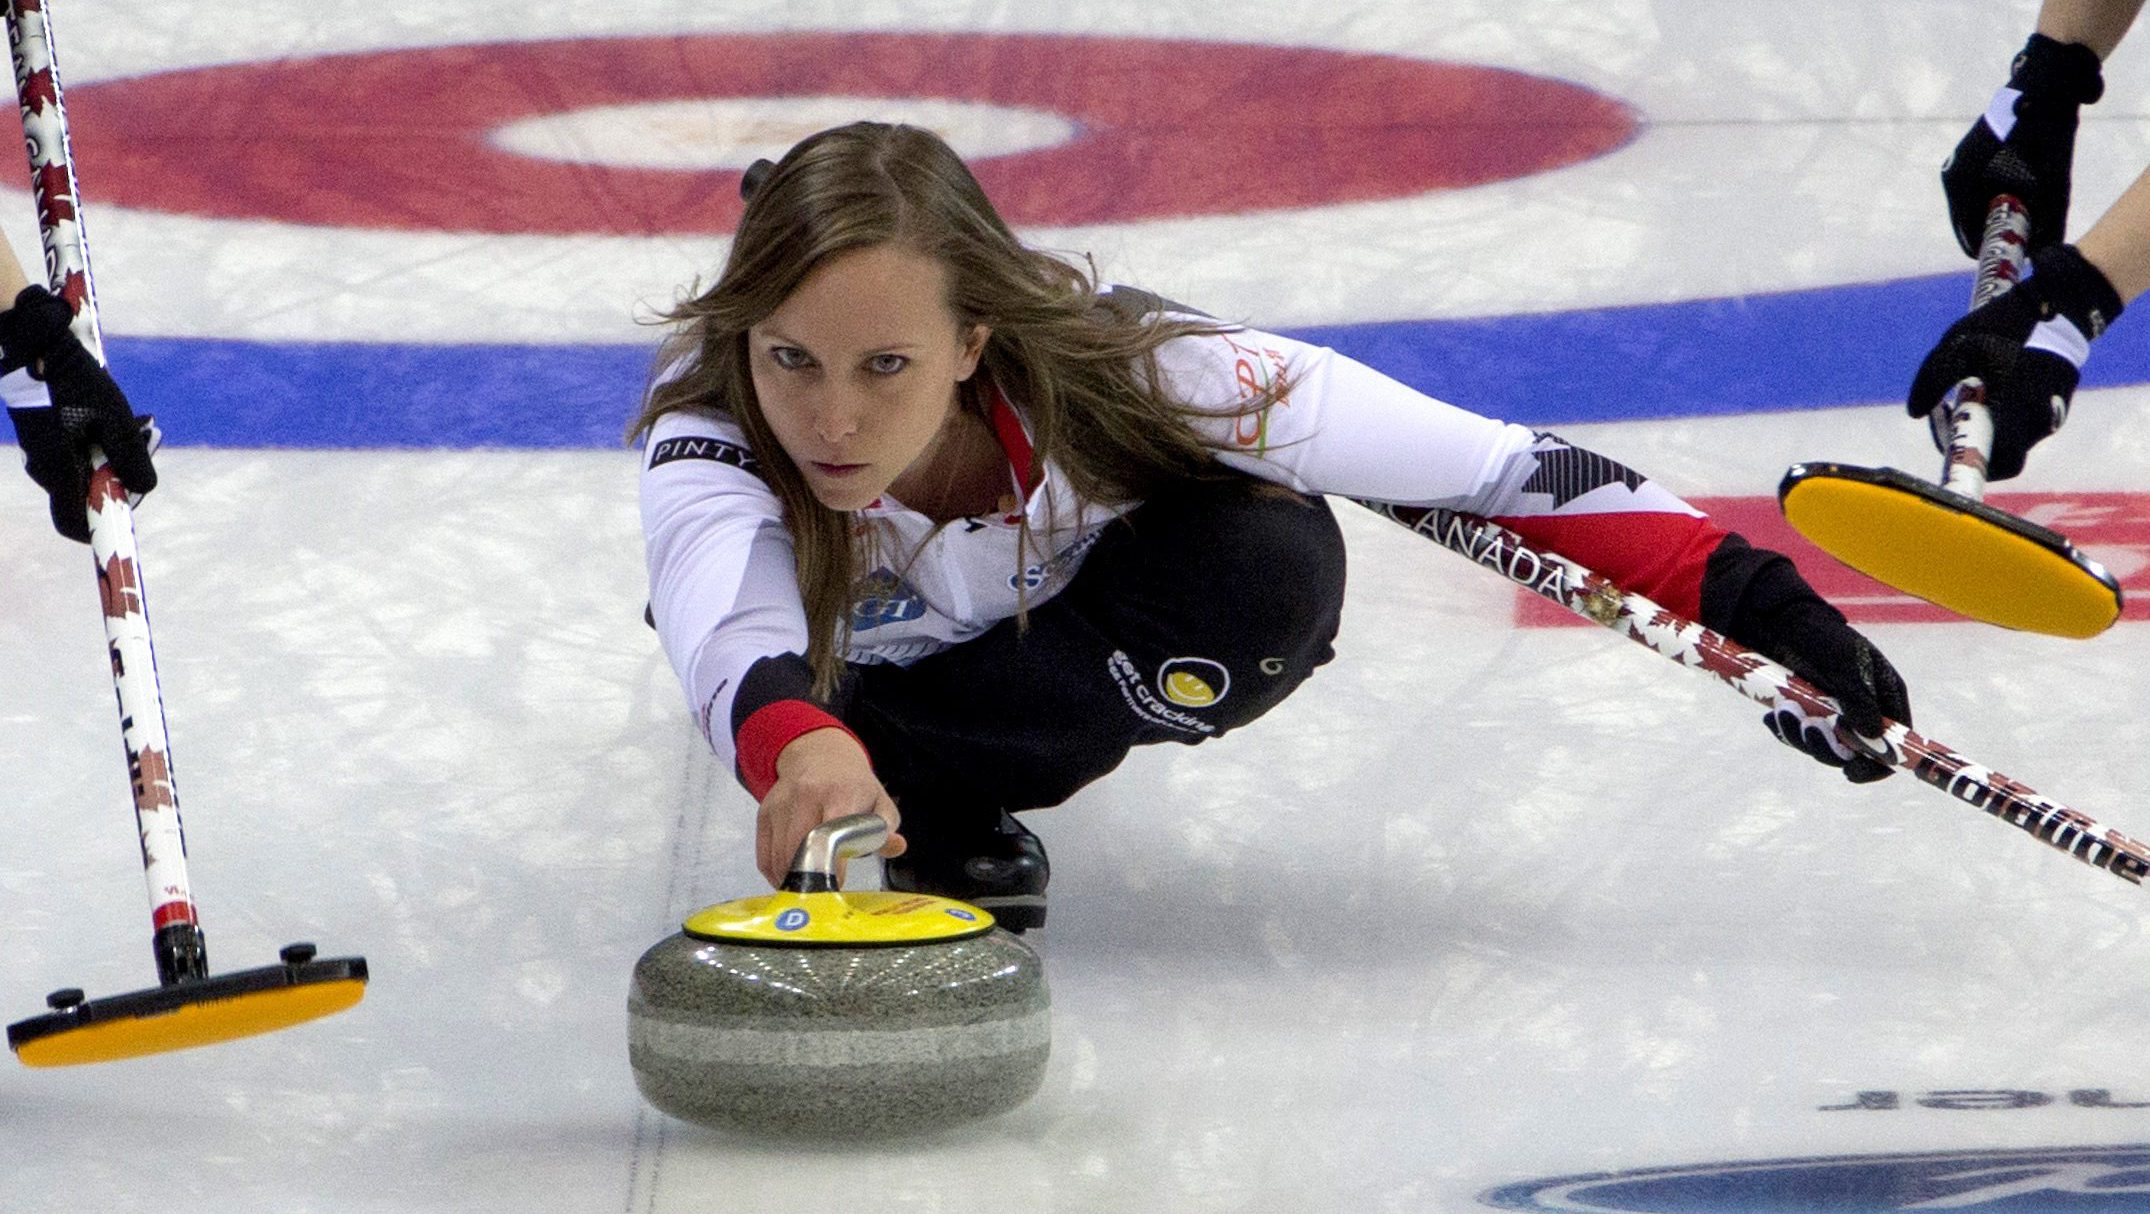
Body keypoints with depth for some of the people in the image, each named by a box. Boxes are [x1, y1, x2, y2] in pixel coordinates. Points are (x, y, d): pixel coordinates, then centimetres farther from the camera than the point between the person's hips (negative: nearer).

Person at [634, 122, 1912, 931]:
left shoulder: (1123, 369, -39)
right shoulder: (709, 428, -39)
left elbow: (1489, 465, -35)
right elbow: (729, 633, -60)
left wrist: (1742, 594, -43)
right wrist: (804, 753, -83)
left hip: (1071, 610, 0)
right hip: (855, 658, 0)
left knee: (1271, 572, -33)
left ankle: (932, 780, -4)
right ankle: (919, 814, 3)